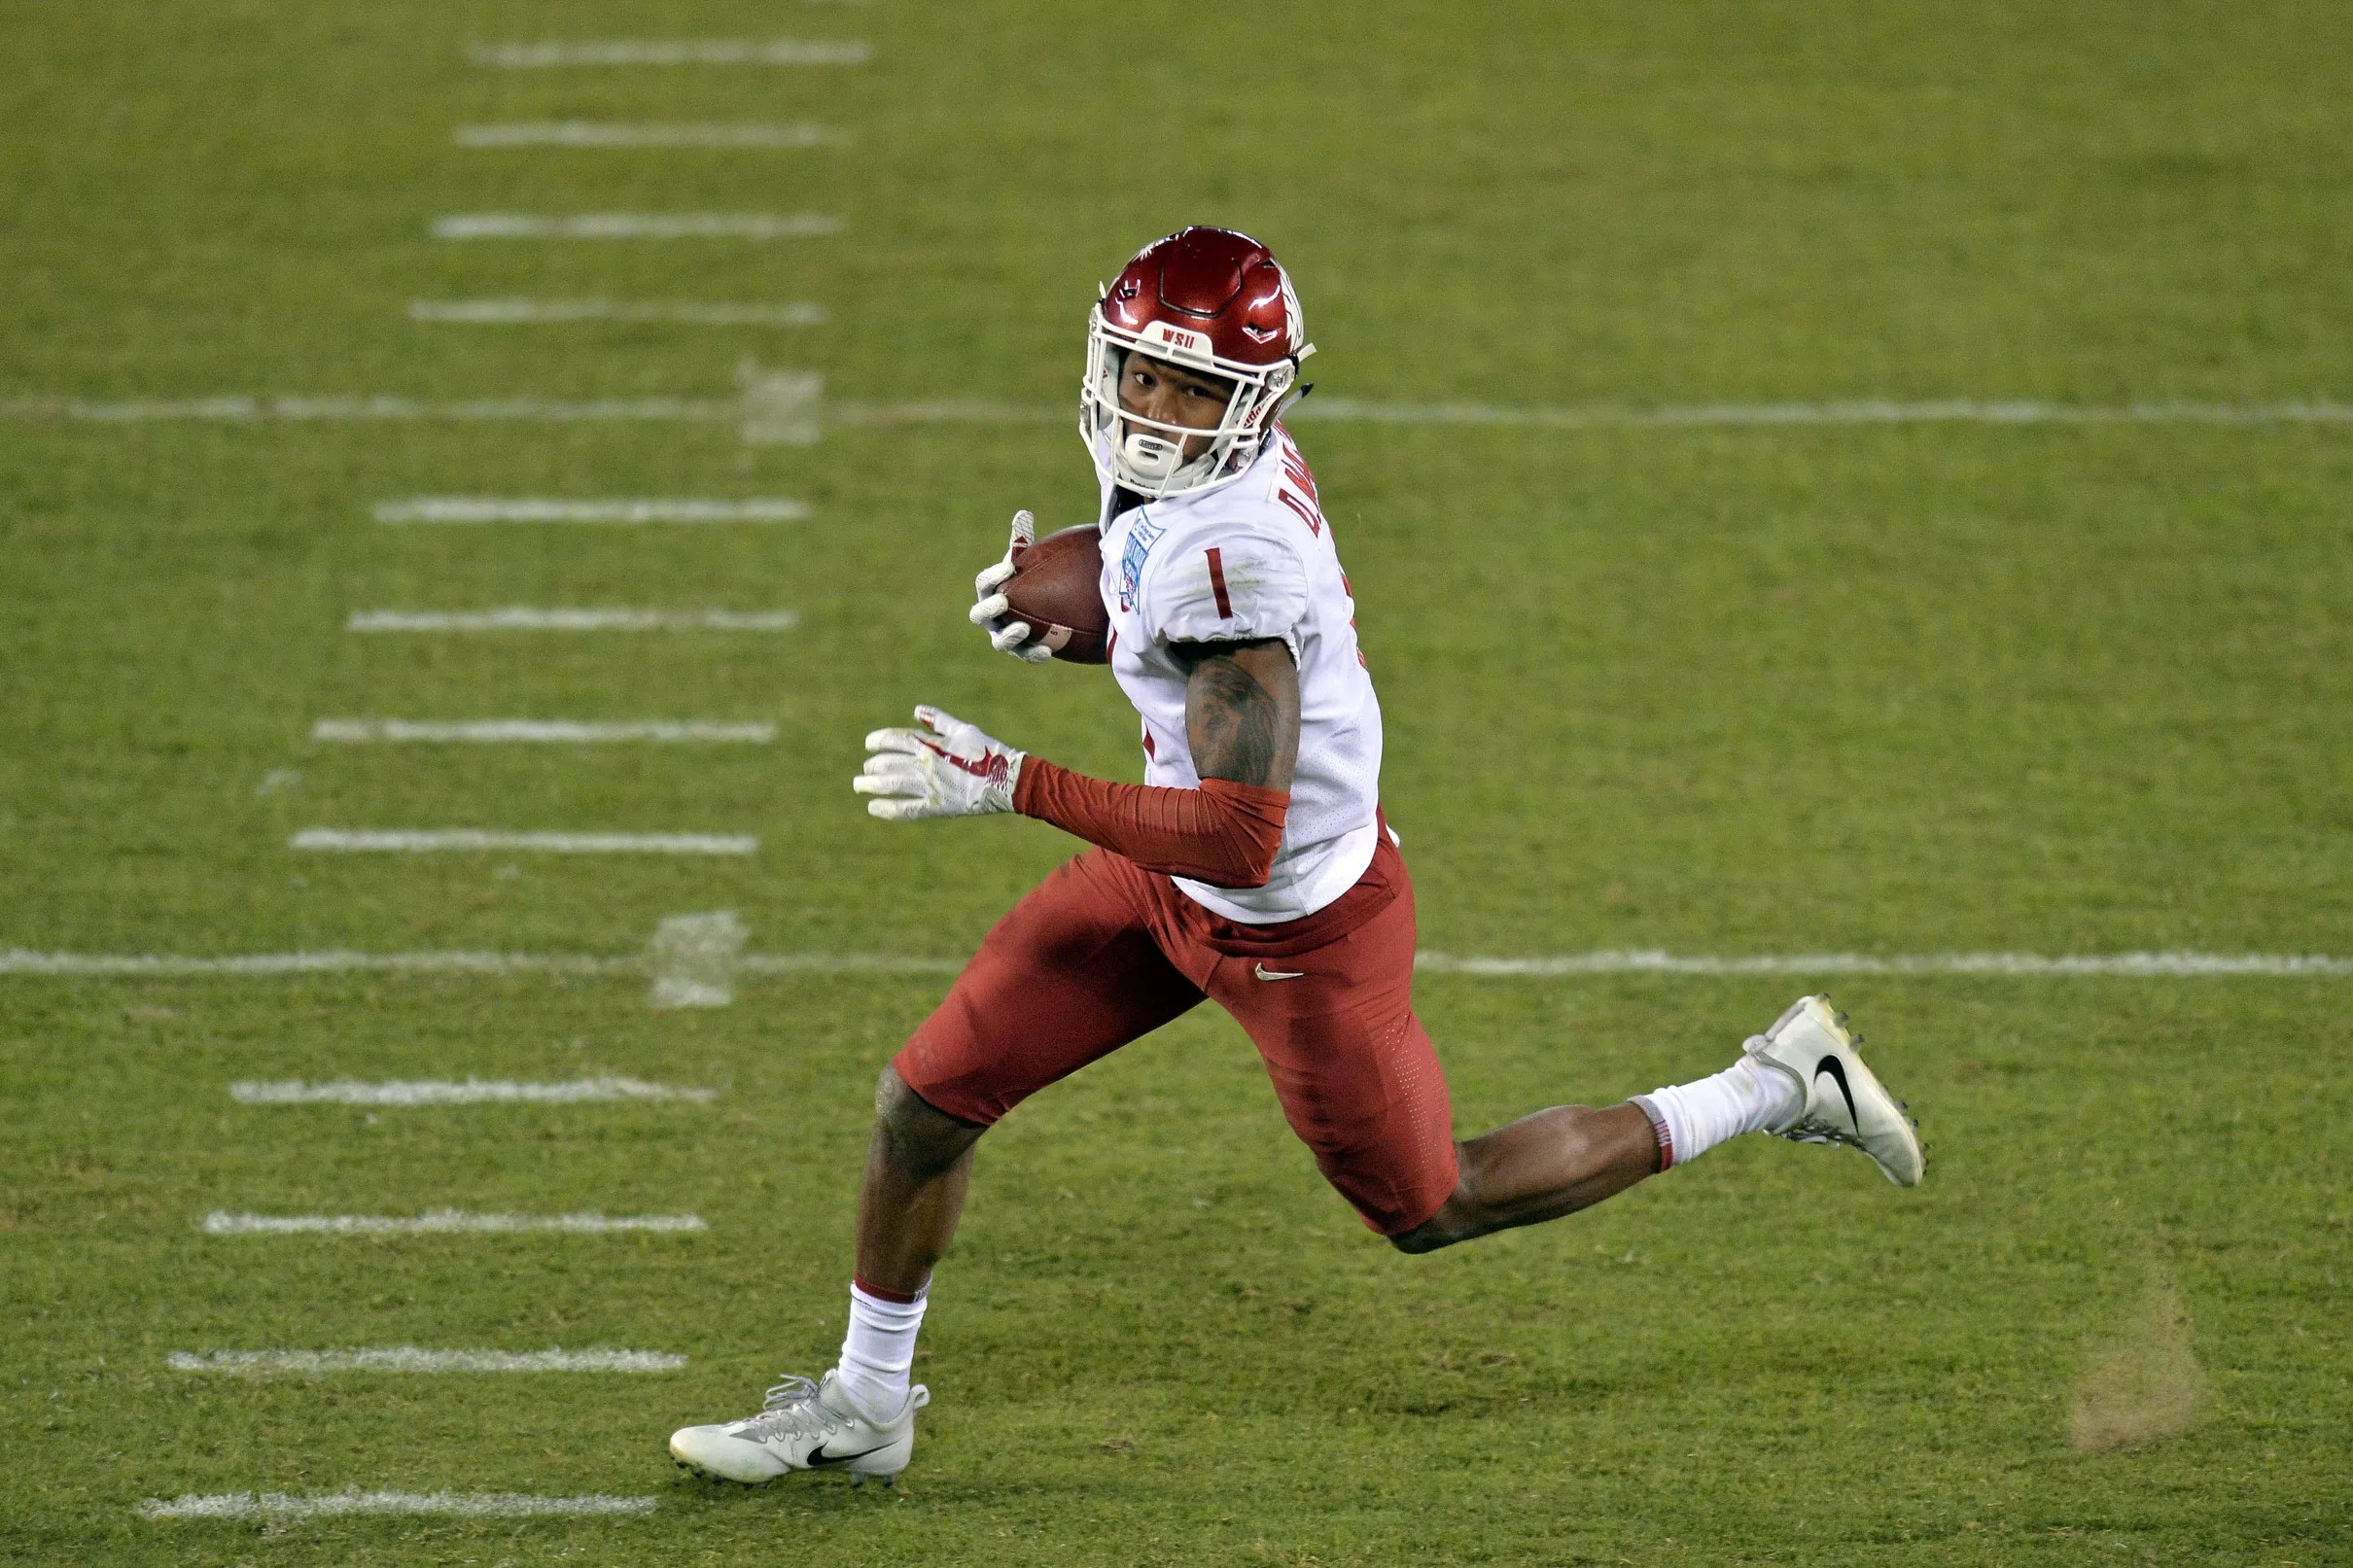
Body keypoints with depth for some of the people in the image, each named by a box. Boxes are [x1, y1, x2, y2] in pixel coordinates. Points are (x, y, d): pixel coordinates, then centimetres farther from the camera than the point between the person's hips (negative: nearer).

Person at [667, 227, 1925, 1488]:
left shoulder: (1230, 557, -36)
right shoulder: (1197, 467, -9)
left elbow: (1237, 840, -37)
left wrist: (1008, 784, -36)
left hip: (1298, 932, -9)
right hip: (1168, 881, 9)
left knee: (1431, 1210, 15)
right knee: (925, 1099, 8)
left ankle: (1773, 1091, 28)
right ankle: (863, 1407, 29)